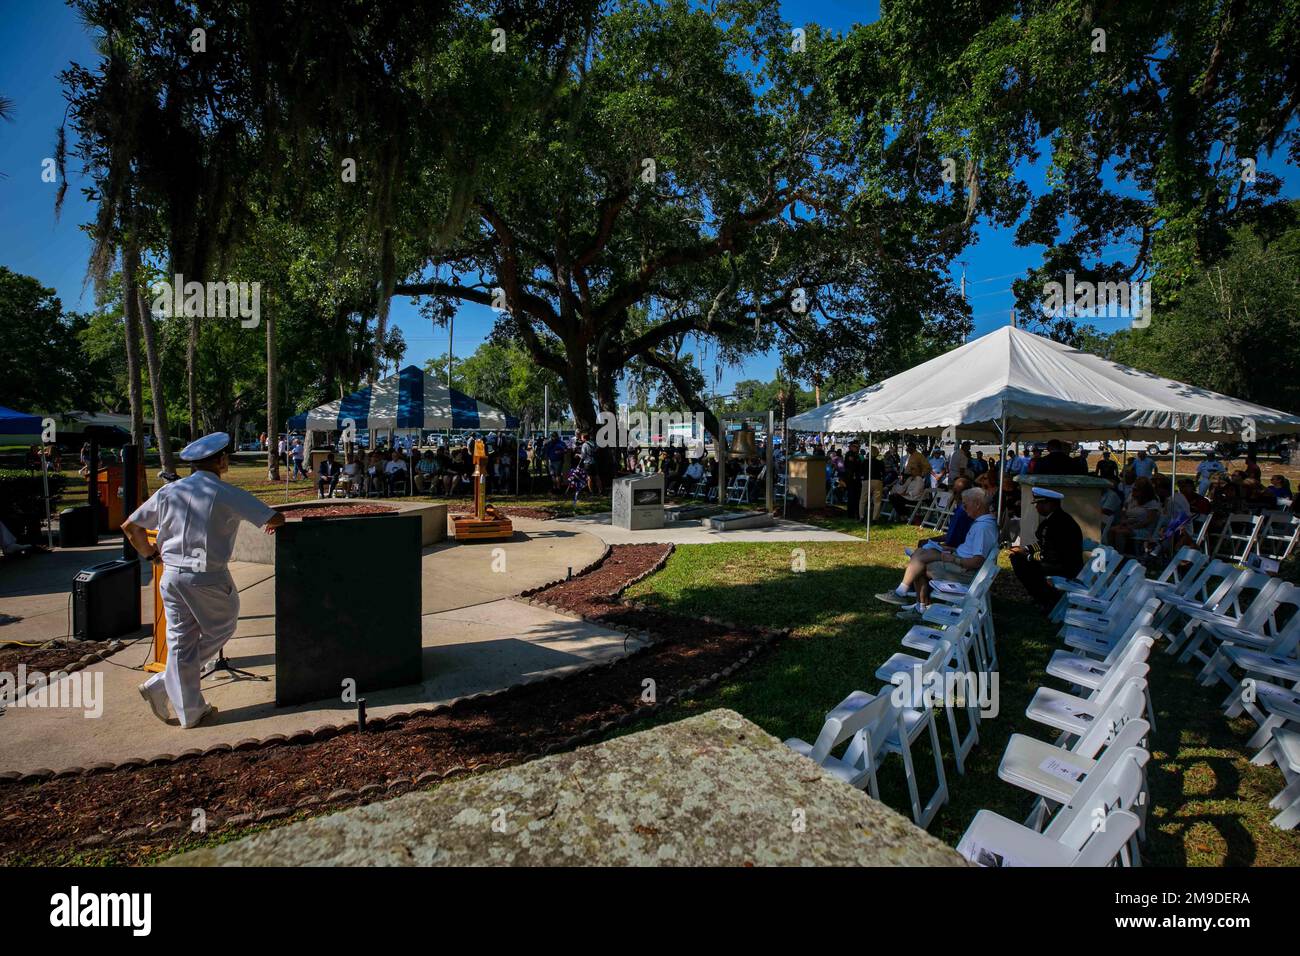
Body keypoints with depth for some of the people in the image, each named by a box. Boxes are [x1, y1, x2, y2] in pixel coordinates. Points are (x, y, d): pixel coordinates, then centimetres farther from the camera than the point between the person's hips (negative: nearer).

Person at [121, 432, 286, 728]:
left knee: (180, 641, 12)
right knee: (220, 630, 17)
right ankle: (161, 686, 16)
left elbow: (130, 526, 10)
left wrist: (150, 553, 24)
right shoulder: (227, 494, -10)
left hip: (172, 575, 6)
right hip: (208, 578, -5)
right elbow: (275, 518, -13)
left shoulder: (169, 491, 6)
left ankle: (190, 712, 16)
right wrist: (272, 524, 11)